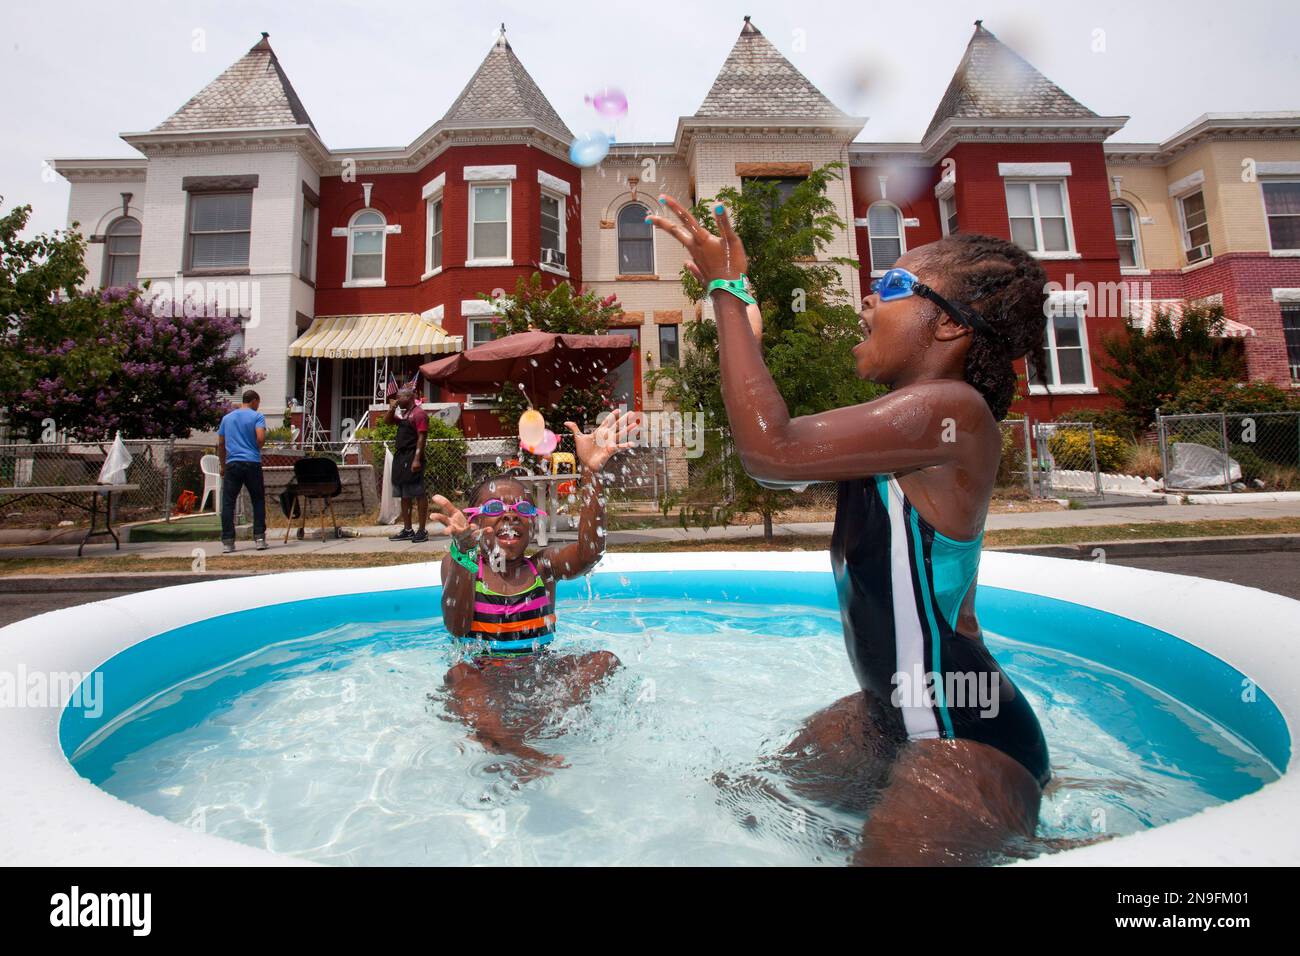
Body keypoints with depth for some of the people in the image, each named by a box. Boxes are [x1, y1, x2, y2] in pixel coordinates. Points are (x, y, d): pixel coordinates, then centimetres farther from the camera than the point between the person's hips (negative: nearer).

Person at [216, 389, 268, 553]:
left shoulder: (227, 418, 15)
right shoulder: (257, 416, 1)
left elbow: (220, 444, 17)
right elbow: (261, 438, -14)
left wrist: (223, 466, 25)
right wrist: (257, 448, 9)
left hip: (232, 464, 3)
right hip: (252, 464, -3)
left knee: (228, 503, 4)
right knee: (258, 501, 6)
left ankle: (227, 542, 1)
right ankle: (260, 538, 3)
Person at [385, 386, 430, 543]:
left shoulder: (419, 413, -9)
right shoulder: (403, 414, 18)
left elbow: (422, 438, -16)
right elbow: (386, 421, 28)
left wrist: (417, 459, -22)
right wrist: (392, 408, 11)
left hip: (412, 458, -10)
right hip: (400, 456, 10)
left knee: (419, 495, -6)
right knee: (404, 495, 11)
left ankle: (422, 531, -2)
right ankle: (407, 530, 18)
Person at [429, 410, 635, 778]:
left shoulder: (542, 566, 1)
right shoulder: (459, 564, -2)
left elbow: (589, 551, -21)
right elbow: (456, 627, -20)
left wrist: (591, 473, -32)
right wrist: (464, 551, -38)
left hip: (540, 676, 2)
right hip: (484, 682, -2)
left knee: (605, 661, -20)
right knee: (458, 676, -33)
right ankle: (528, 757, -42)